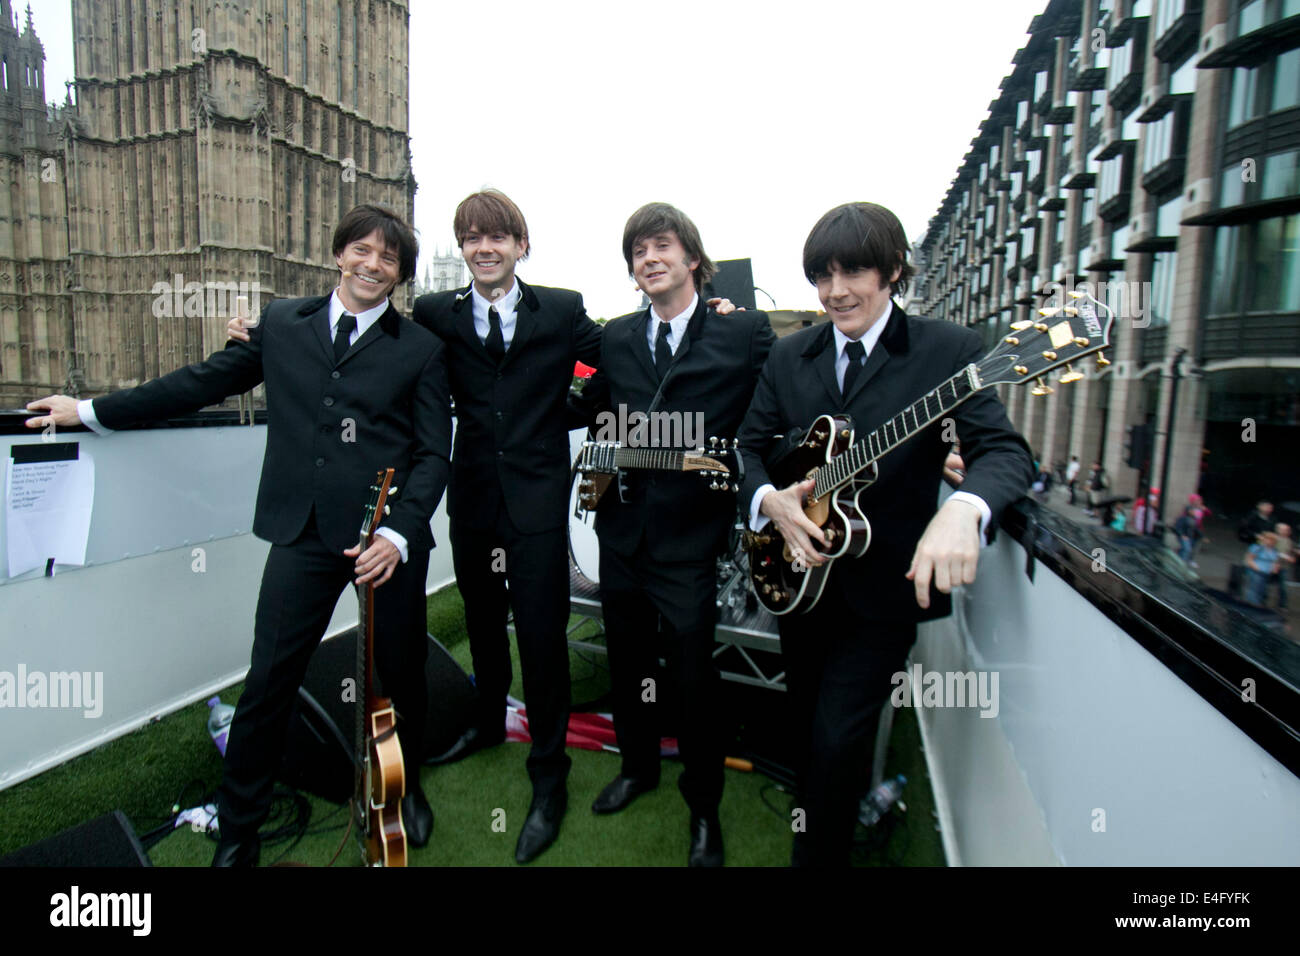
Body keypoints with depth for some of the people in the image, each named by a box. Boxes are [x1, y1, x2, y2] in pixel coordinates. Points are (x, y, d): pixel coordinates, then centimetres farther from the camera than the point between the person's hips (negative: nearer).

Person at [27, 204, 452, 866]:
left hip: (388, 537, -1)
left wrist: (397, 534, -14)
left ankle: (405, 785, 40)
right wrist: (91, 410, 23)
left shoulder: (422, 349, 2)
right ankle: (237, 829, 28)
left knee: (401, 673, 12)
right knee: (267, 682, 5)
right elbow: (204, 381, 20)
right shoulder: (281, 323, 11)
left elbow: (434, 454, -2)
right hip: (303, 532, 2)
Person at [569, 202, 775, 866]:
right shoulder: (617, 338, 10)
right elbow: (590, 408, 19)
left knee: (695, 680, 6)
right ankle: (638, 766, 47)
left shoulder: (747, 333, -5)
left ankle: (703, 805, 33)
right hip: (622, 530, 5)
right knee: (627, 664, 20)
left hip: (689, 537, -4)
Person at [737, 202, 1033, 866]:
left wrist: (963, 508, -41)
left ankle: (817, 854, 22)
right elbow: (751, 447, 5)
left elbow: (1003, 449, -19)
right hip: (800, 573, 4)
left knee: (837, 737, -4)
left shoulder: (946, 350, -8)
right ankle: (815, 821, 45)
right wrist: (770, 500, -17)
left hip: (885, 585, -4)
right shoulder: (789, 356, 5)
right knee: (807, 728, 19)